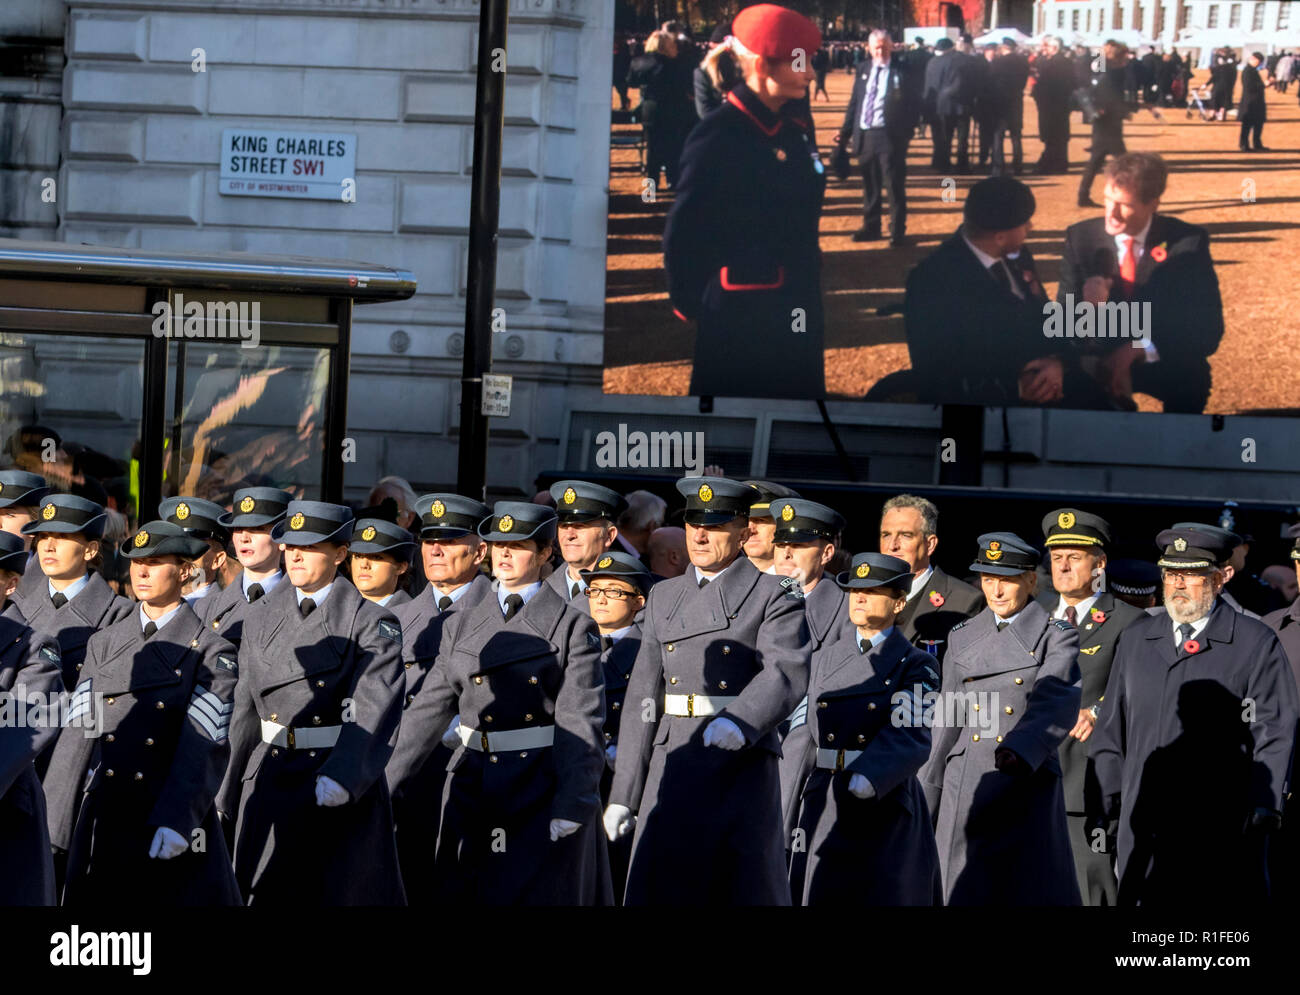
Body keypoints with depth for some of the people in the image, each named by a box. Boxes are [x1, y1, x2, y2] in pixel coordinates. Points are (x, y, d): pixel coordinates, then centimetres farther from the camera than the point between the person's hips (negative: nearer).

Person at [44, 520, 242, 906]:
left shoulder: (212, 653, -1)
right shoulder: (104, 643, 12)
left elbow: (204, 747, -10)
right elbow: (78, 733, 7)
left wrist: (177, 819, -22)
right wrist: (54, 825, 1)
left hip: (172, 822, -4)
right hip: (103, 823, 4)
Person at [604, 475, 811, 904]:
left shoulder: (775, 599, -1)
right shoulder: (663, 598, 16)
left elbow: (786, 673, -18)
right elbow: (643, 696, 14)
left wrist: (741, 722, -38)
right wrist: (624, 794, 9)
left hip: (743, 770, -4)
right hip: (674, 772, 4)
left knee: (748, 890, -1)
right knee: (658, 890, -3)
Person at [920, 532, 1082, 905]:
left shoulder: (1056, 636, -1)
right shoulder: (963, 636, 13)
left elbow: (1056, 704, -17)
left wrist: (1020, 750, -35)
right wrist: (927, 800, 14)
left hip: (1027, 787, -4)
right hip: (966, 789, 4)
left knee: (1035, 891, -4)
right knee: (964, 891, 2)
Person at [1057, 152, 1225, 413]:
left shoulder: (1188, 242, -5)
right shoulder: (1081, 237, 0)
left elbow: (1208, 329, -8)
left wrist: (1140, 349, -21)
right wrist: (1087, 304, -26)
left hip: (1167, 365, -1)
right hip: (1099, 362, 1)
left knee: (1189, 380, -33)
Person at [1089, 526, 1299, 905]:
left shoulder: (1256, 643, 3)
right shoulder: (1136, 640, 18)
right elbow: (1111, 729, 19)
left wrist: (1262, 809, -8)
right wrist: (1107, 804, 12)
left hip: (1223, 830, -4)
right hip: (1144, 828, 4)